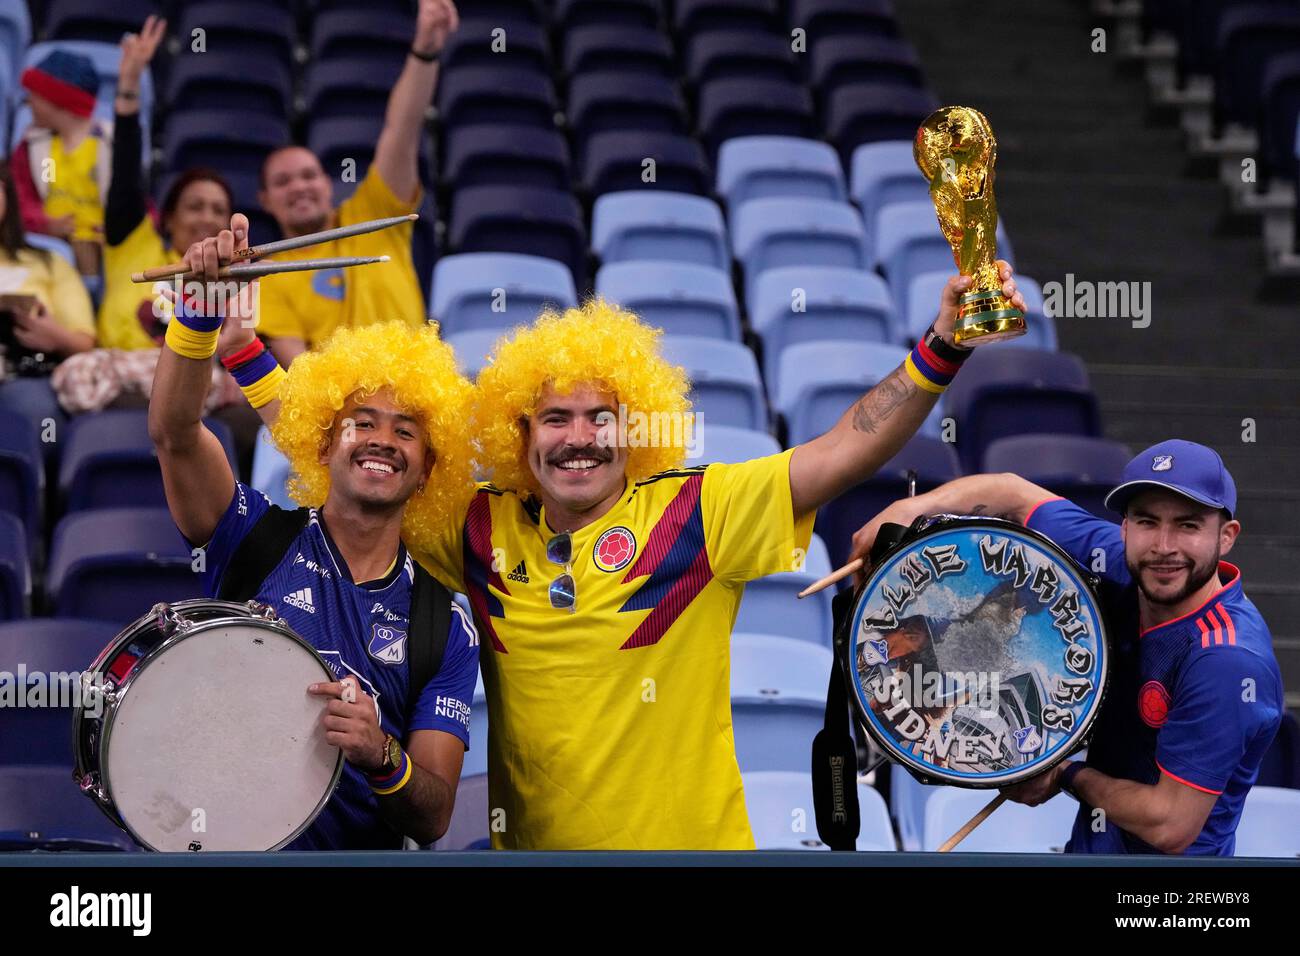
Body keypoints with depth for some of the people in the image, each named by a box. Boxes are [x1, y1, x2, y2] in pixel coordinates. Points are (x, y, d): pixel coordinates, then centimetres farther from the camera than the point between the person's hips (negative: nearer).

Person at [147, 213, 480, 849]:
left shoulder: (443, 630, 6)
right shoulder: (259, 540, 5)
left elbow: (432, 820, 2)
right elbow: (174, 433, -12)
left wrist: (382, 756, -18)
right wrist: (202, 314, -27)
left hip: (359, 849, 4)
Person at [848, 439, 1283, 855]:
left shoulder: (1227, 660, -27)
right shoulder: (1122, 569, -6)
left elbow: (1170, 827, -25)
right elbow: (1016, 494, 7)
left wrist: (1069, 777, -9)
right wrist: (912, 507, -9)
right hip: (1086, 845, 7)